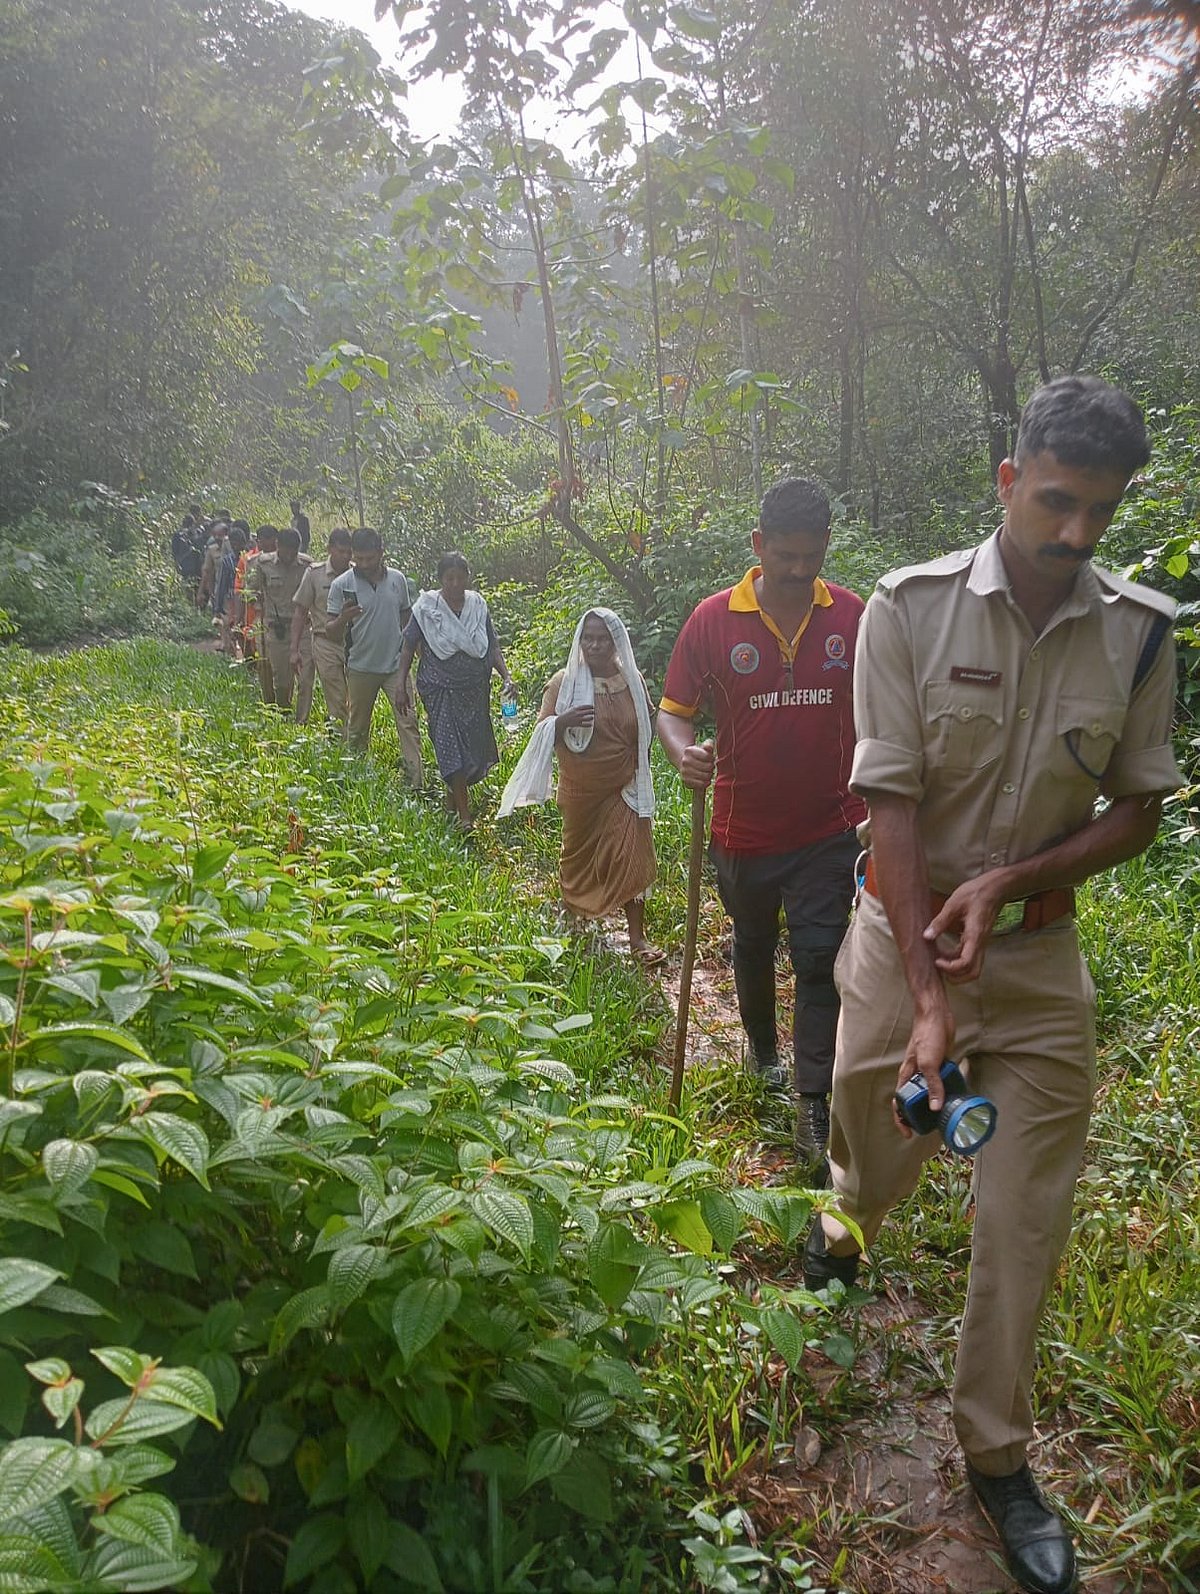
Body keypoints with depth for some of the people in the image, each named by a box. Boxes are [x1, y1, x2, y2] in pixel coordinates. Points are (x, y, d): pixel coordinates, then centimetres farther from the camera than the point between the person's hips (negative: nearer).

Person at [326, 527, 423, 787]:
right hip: (361, 668, -1)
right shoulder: (342, 585, -6)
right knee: (357, 729, 10)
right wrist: (342, 620, -28)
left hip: (396, 665, 1)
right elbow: (331, 634, -6)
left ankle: (417, 782, -9)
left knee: (408, 722, -9)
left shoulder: (398, 579, 2)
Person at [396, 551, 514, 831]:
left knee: (473, 745, 10)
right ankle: (464, 815, -5)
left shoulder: (477, 605, 1)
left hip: (474, 689, 4)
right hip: (440, 689, -4)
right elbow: (409, 646, -2)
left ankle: (453, 794, 35)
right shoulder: (427, 607, -8)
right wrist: (402, 684, -6)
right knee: (451, 748, -8)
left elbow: (492, 646, 6)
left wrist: (506, 676, -6)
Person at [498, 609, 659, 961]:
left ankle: (638, 937, 0)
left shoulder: (632, 680, -4)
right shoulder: (564, 682, -10)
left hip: (623, 788, 0)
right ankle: (574, 912, 46)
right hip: (580, 790, 0)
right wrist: (562, 721, -29)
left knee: (631, 859, -5)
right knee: (579, 855, 19)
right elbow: (540, 733, -8)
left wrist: (641, 775, 14)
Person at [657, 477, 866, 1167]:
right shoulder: (714, 619, -10)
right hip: (745, 828, 1)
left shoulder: (853, 615, -4)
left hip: (829, 827, 0)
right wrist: (683, 751, -26)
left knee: (820, 959, -6)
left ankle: (814, 1107, 3)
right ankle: (764, 1051, 47)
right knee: (753, 947, 21)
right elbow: (674, 709, -3)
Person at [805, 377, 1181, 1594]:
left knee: (1027, 1221, 7)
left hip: (1039, 950, 2)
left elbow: (1138, 810, 2)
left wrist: (1011, 880, -15)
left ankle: (996, 1456, 28)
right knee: (873, 1154, 16)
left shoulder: (1139, 633, -5)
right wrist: (927, 1000, -18)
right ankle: (843, 1232, 55)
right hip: (903, 926, -1)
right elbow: (893, 804, -14)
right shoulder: (910, 609, -12)